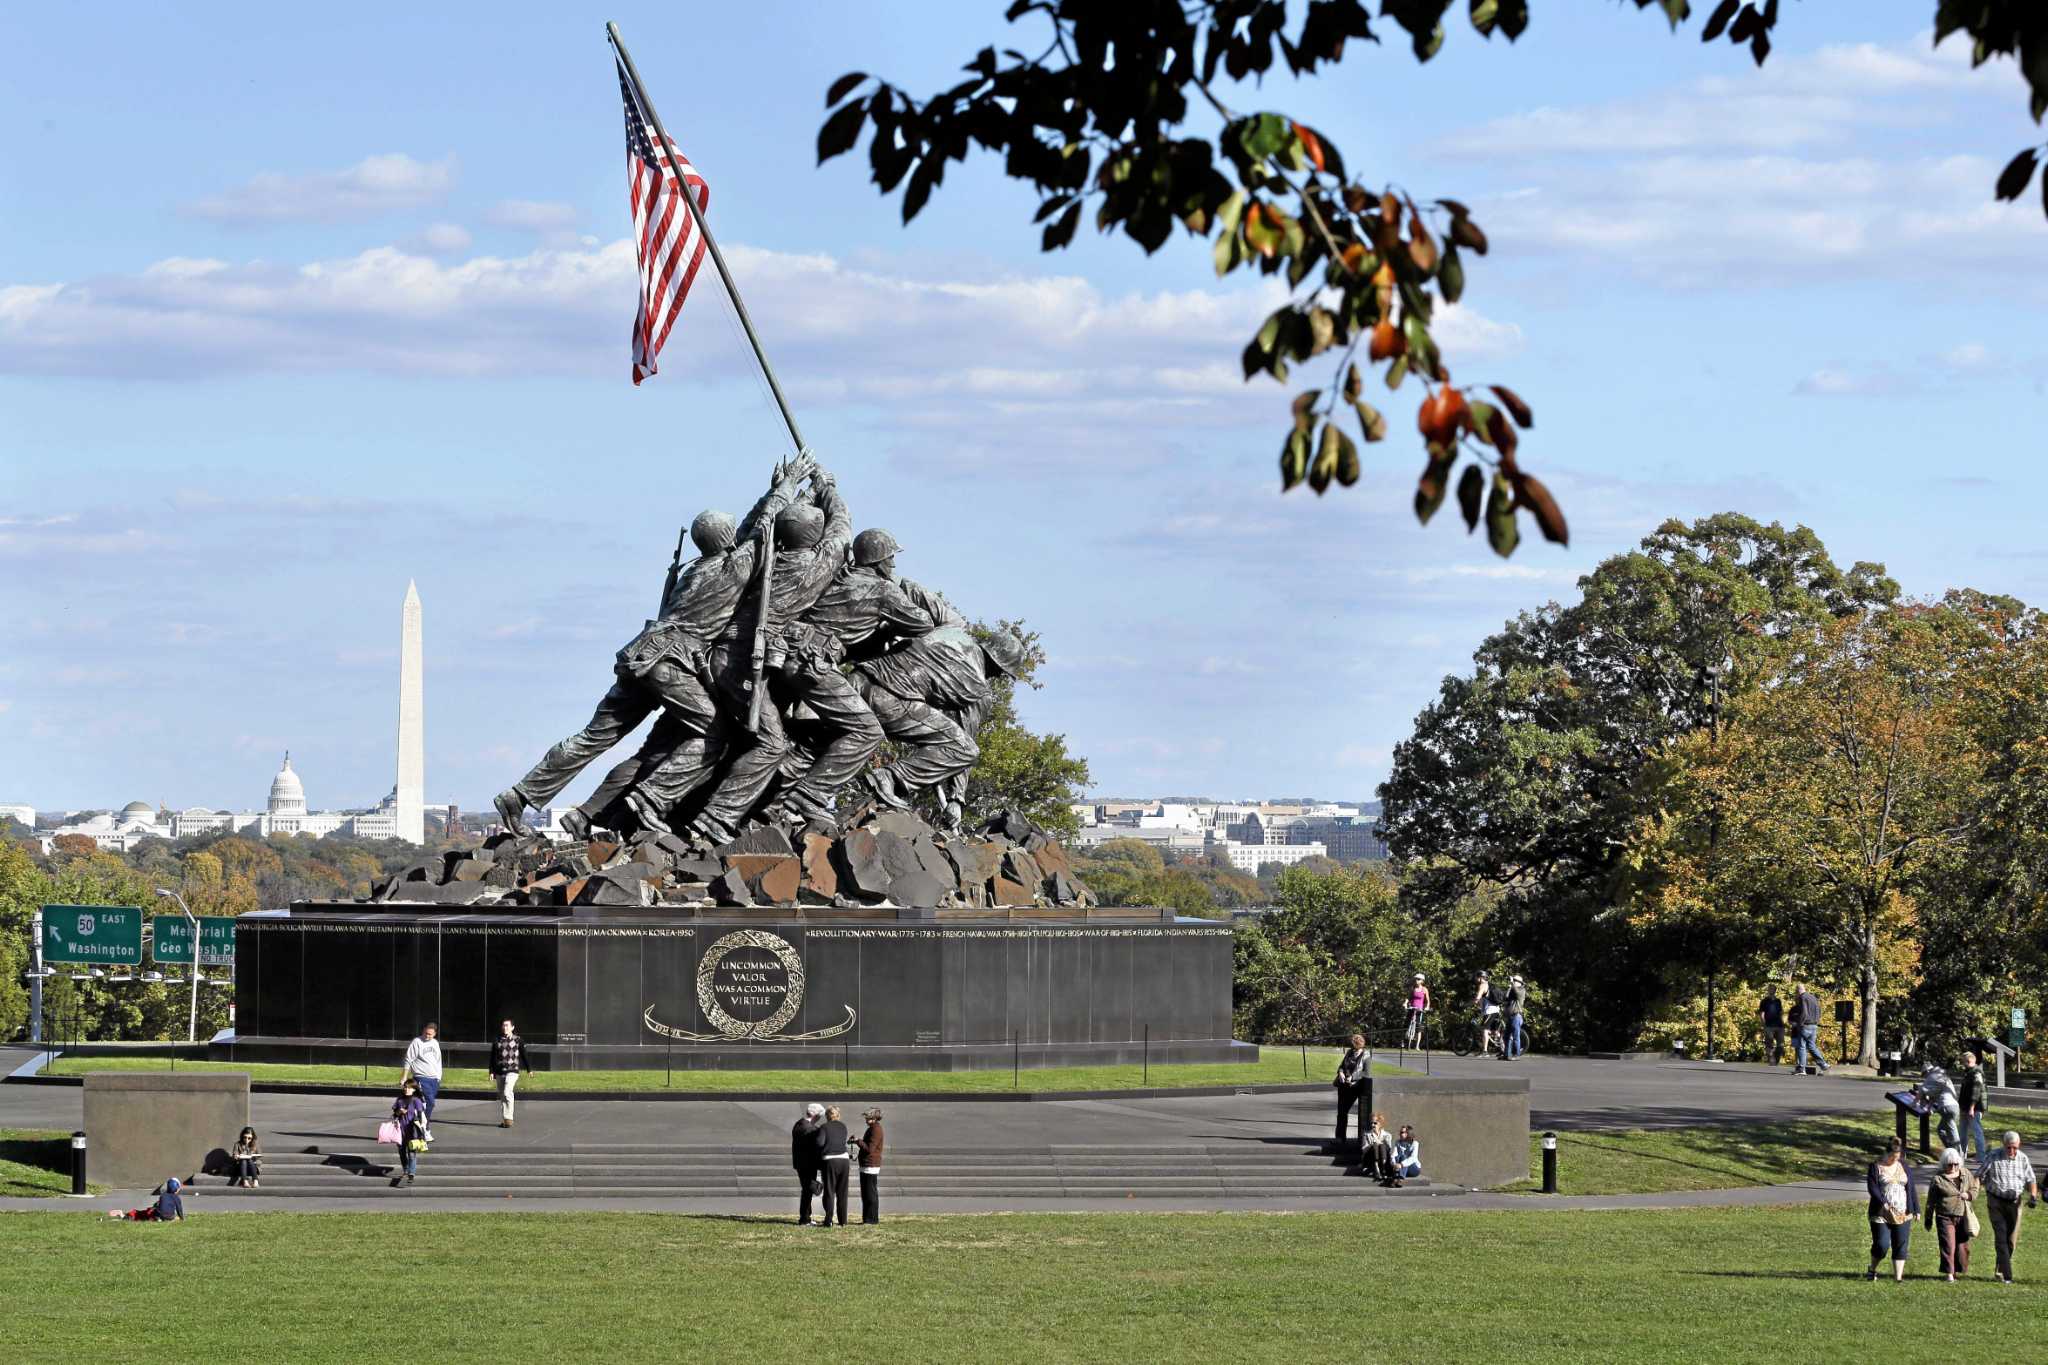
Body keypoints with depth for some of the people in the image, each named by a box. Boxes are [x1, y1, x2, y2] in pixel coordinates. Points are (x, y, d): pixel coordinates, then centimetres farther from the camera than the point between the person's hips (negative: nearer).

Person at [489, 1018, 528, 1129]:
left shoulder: (518, 1040, 2)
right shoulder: (496, 1041, 9)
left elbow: (524, 1055, 6)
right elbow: (492, 1058, 11)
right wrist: (491, 1072, 3)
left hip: (512, 1071, -4)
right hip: (499, 1073, 4)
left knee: (507, 1093, -20)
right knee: (501, 1096, 7)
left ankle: (508, 1119, -18)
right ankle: (503, 1120, 14)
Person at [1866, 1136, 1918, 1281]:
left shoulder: (1904, 1167, 11)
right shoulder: (1876, 1167, 0)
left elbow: (1912, 1189, 13)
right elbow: (1872, 1187, -10)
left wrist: (1916, 1209, 8)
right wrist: (1882, 1202, -24)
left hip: (1902, 1214, 3)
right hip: (1881, 1214, -3)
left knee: (1900, 1247, 0)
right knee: (1881, 1245, -8)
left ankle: (1898, 1277, 3)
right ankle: (1872, 1269, 18)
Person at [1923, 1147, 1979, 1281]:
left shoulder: (1966, 1175, 9)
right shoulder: (1938, 1180, -3)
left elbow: (1974, 1189, 19)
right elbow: (1931, 1201, 2)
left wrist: (1969, 1195, -5)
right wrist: (1929, 1219, 3)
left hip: (1963, 1217, 4)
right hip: (1945, 1218, -4)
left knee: (1962, 1245, 7)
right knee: (1948, 1246, -9)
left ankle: (1958, 1270, 22)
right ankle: (1949, 1274, -8)